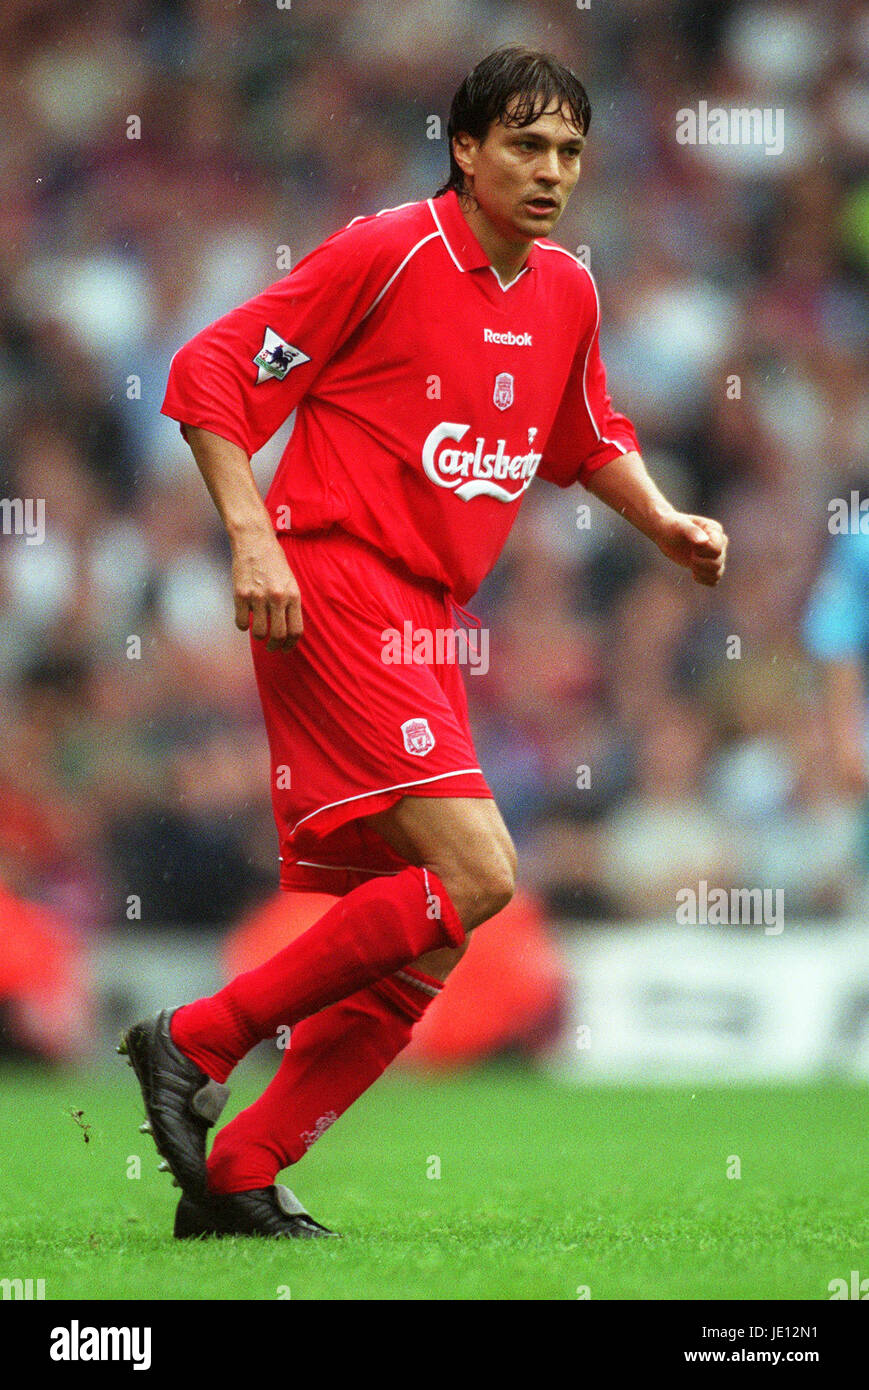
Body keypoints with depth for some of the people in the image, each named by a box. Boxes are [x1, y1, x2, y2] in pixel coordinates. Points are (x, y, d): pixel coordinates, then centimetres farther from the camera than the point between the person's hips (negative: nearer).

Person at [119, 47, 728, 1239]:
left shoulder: (567, 293, 12)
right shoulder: (386, 254, -10)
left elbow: (588, 440, 31)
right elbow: (209, 376, -8)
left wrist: (667, 523, 13)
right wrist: (253, 536, -19)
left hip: (427, 626, 8)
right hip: (333, 592, -8)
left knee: (415, 954, 4)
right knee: (474, 875, -21)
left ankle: (235, 1177, 10)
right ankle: (197, 1041, -13)